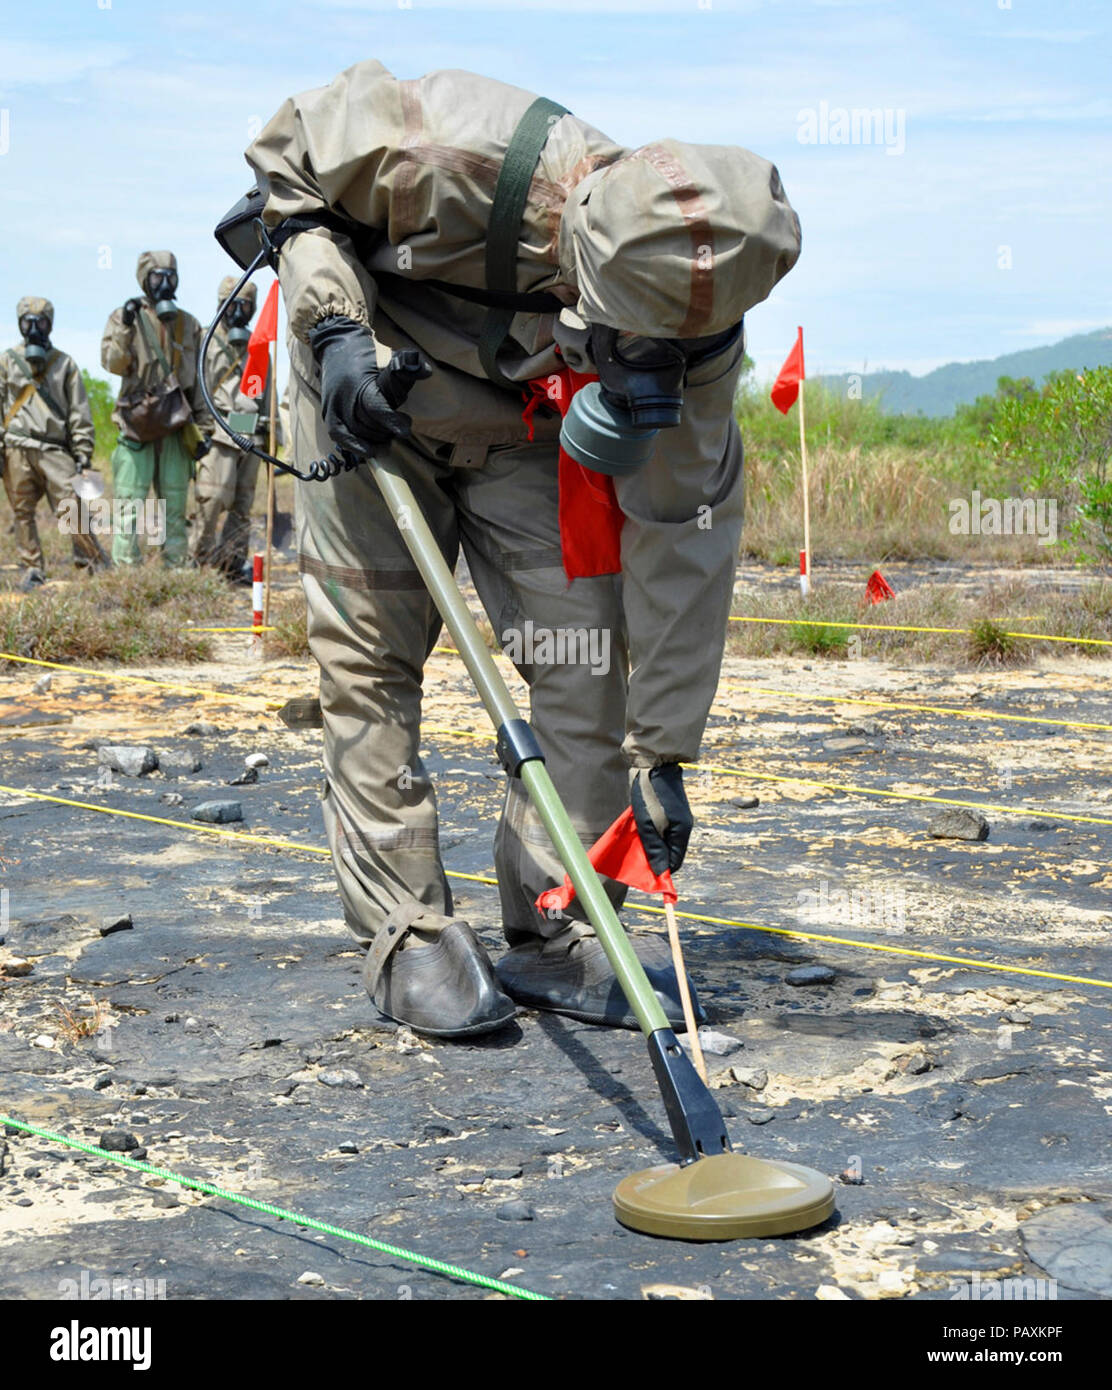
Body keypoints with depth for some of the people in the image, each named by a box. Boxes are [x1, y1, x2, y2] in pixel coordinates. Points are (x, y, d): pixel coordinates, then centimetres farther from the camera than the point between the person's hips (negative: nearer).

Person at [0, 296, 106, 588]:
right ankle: (32, 569, 8)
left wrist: (83, 451, 3)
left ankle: (97, 563, -2)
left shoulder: (64, 364, 13)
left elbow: (79, 411, 11)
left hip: (55, 450, -1)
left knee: (71, 508, -11)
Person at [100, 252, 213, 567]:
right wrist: (126, 327, -22)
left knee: (175, 506, 5)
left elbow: (199, 381, 15)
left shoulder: (188, 324, 14)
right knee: (130, 502, -7)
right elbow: (112, 363, -10)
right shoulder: (124, 317, 4)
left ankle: (176, 569, 9)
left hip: (176, 425, 3)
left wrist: (204, 426, 11)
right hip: (137, 423, -3)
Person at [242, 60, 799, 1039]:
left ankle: (562, 933, 3)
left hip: (527, 426, 2)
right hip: (371, 386, -2)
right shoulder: (450, 155, -39)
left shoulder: (694, 312, -27)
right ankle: (405, 934, 2)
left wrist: (662, 754, -19)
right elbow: (289, 150, -16)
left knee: (585, 646, -8)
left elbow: (685, 540, -21)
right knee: (371, 654, -8)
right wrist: (335, 325, -28)